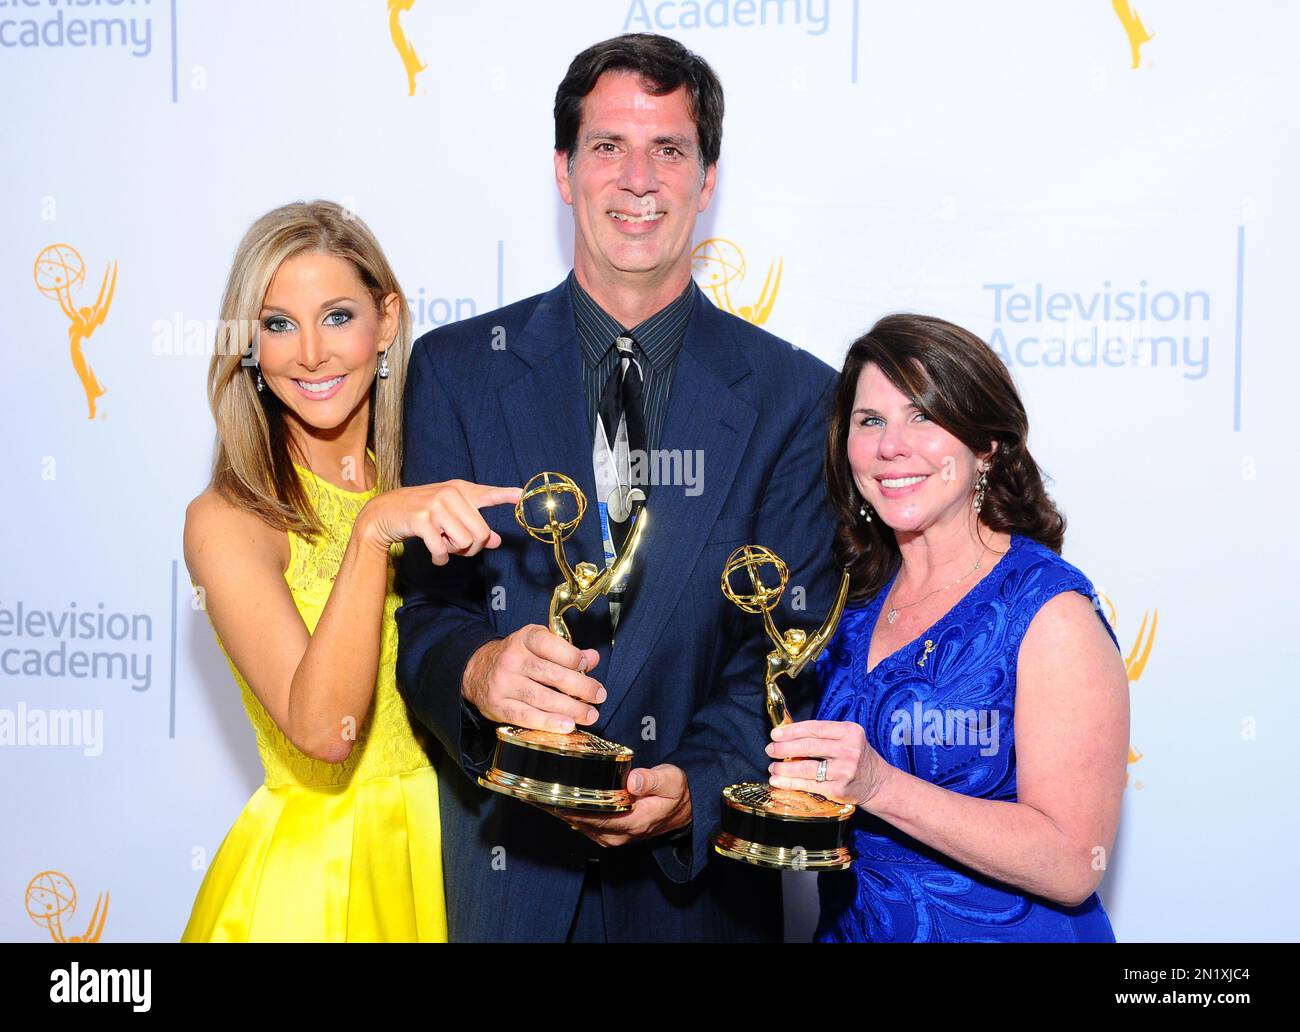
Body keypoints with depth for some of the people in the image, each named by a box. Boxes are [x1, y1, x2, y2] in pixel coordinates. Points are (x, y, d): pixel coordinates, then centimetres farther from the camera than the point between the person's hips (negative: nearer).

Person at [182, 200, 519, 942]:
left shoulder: (420, 484, 1)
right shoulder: (227, 521, -13)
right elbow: (322, 730, -24)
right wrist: (371, 532, -31)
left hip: (446, 846, 4)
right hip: (316, 869, -4)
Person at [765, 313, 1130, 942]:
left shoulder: (1050, 612, -19)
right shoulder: (861, 596, -1)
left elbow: (1072, 866, -24)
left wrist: (878, 785, -31)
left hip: (999, 927, -5)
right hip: (849, 925, 6)